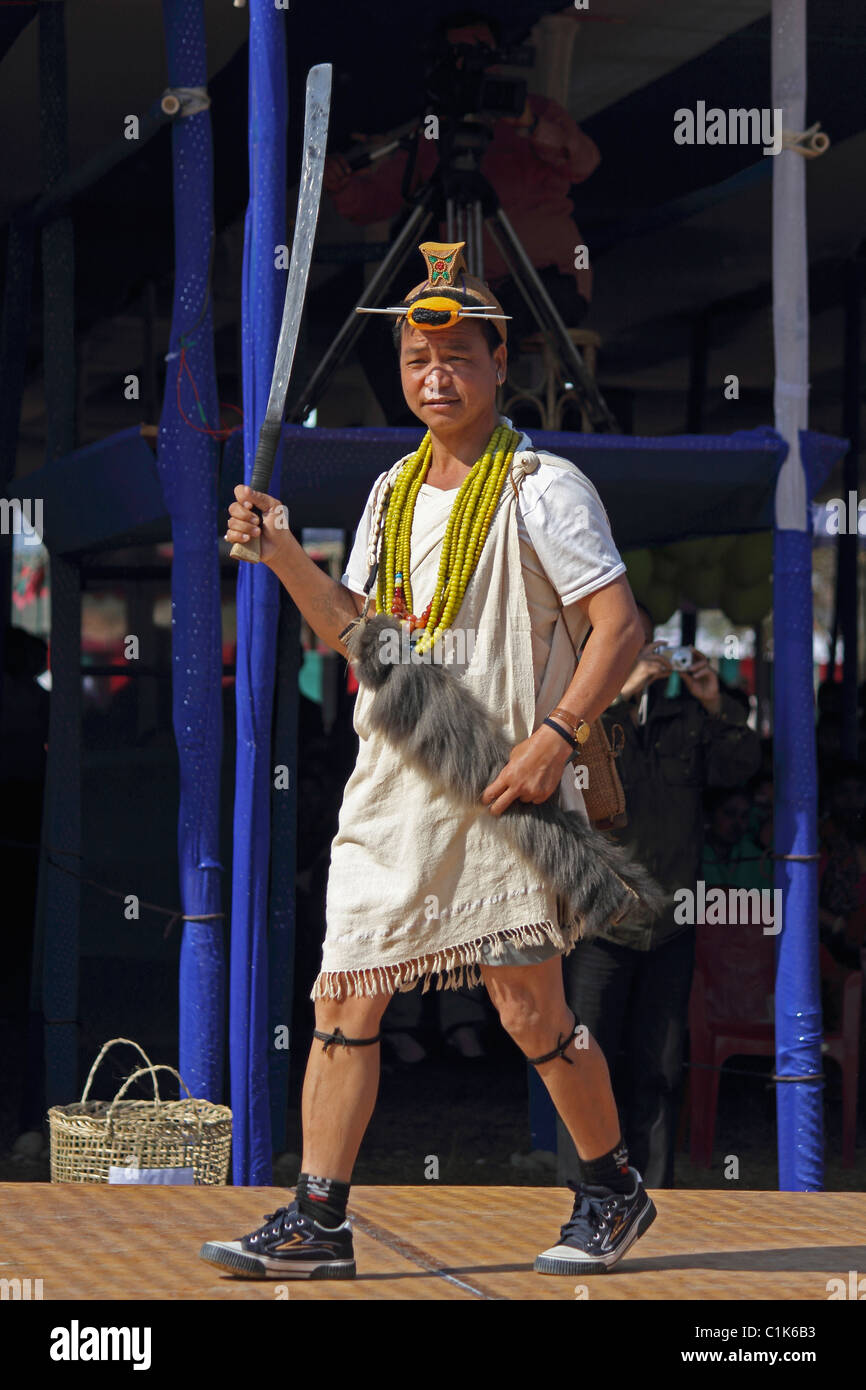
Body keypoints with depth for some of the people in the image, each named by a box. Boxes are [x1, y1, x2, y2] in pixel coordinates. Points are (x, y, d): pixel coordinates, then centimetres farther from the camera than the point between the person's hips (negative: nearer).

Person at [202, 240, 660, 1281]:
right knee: (345, 999, 1)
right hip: (389, 785, 6)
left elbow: (620, 626, -11)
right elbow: (351, 631, 19)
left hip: (502, 784, -6)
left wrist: (555, 736, -19)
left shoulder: (544, 489, -6)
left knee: (530, 1010, -2)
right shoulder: (393, 490, 15)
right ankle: (316, 1223, 5)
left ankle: (613, 1190, 19)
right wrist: (281, 552, 4)